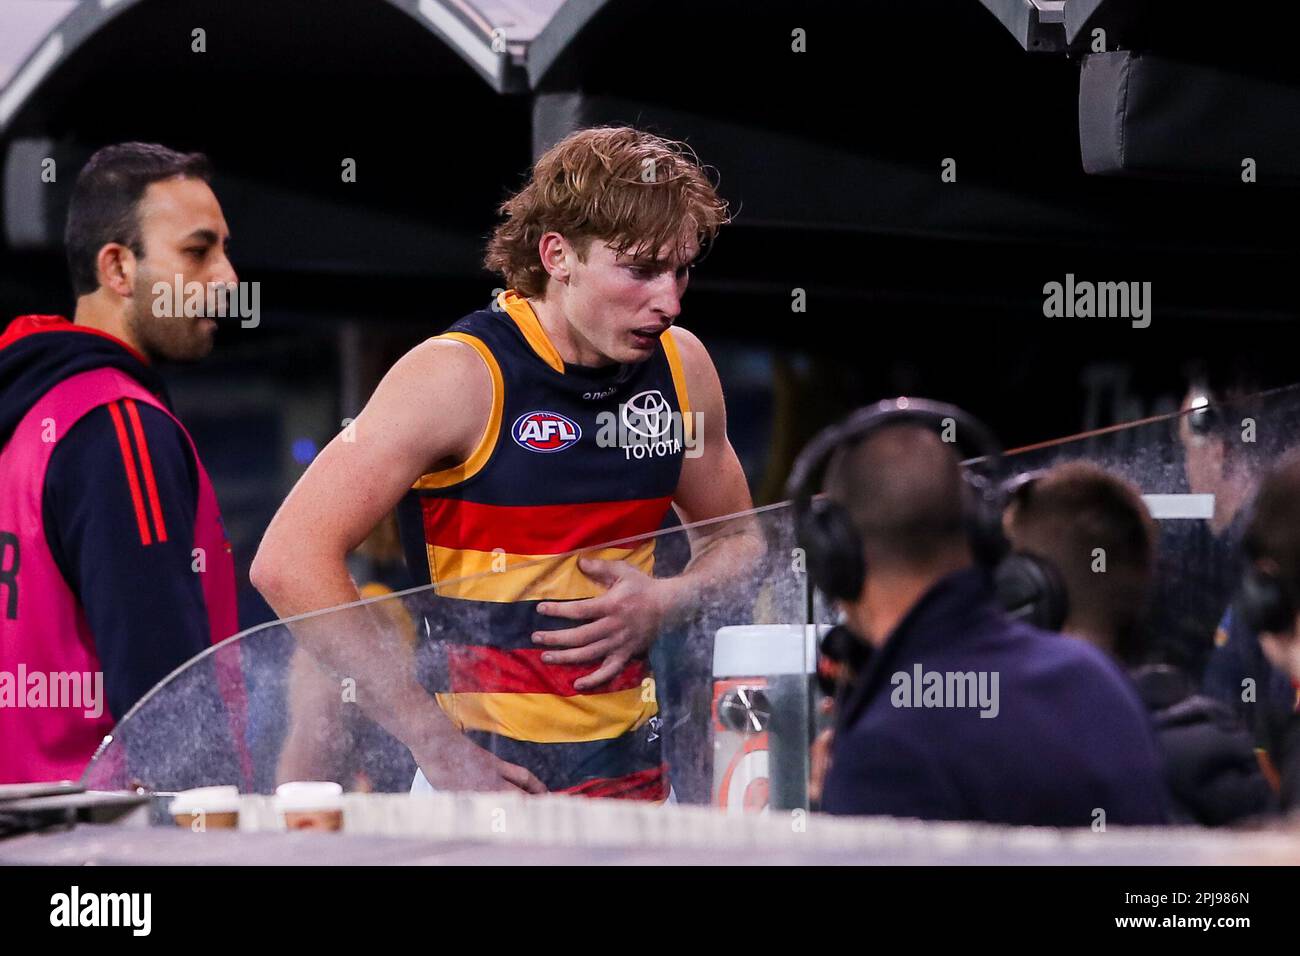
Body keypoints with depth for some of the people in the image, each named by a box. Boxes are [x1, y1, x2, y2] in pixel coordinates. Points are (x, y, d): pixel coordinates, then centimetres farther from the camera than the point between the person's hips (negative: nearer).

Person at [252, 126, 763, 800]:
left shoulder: (681, 365, 5)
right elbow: (290, 561, -20)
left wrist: (667, 603, -3)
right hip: (493, 786, -6)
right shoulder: (460, 376, -13)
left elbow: (737, 540, 21)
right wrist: (437, 744, -21)